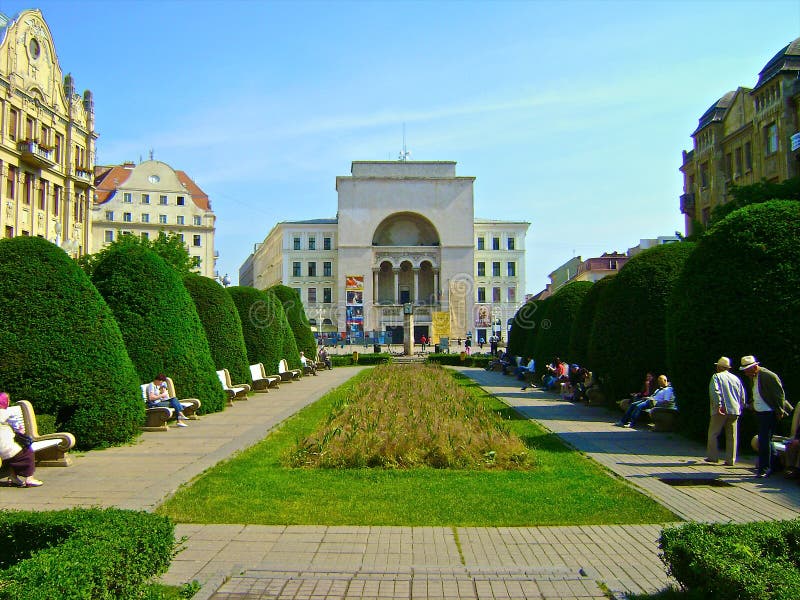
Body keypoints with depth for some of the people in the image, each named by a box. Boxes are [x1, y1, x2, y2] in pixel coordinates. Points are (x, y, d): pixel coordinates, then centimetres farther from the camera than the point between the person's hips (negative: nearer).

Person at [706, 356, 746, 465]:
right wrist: (739, 409, 21)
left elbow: (715, 391, -19)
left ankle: (713, 456, 6)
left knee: (713, 434, 5)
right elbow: (742, 396, 16)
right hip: (734, 411, 5)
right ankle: (730, 460, 9)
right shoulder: (736, 379, 14)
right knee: (732, 436, 8)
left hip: (720, 411, -5)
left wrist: (718, 405, -21)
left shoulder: (716, 377, -2)